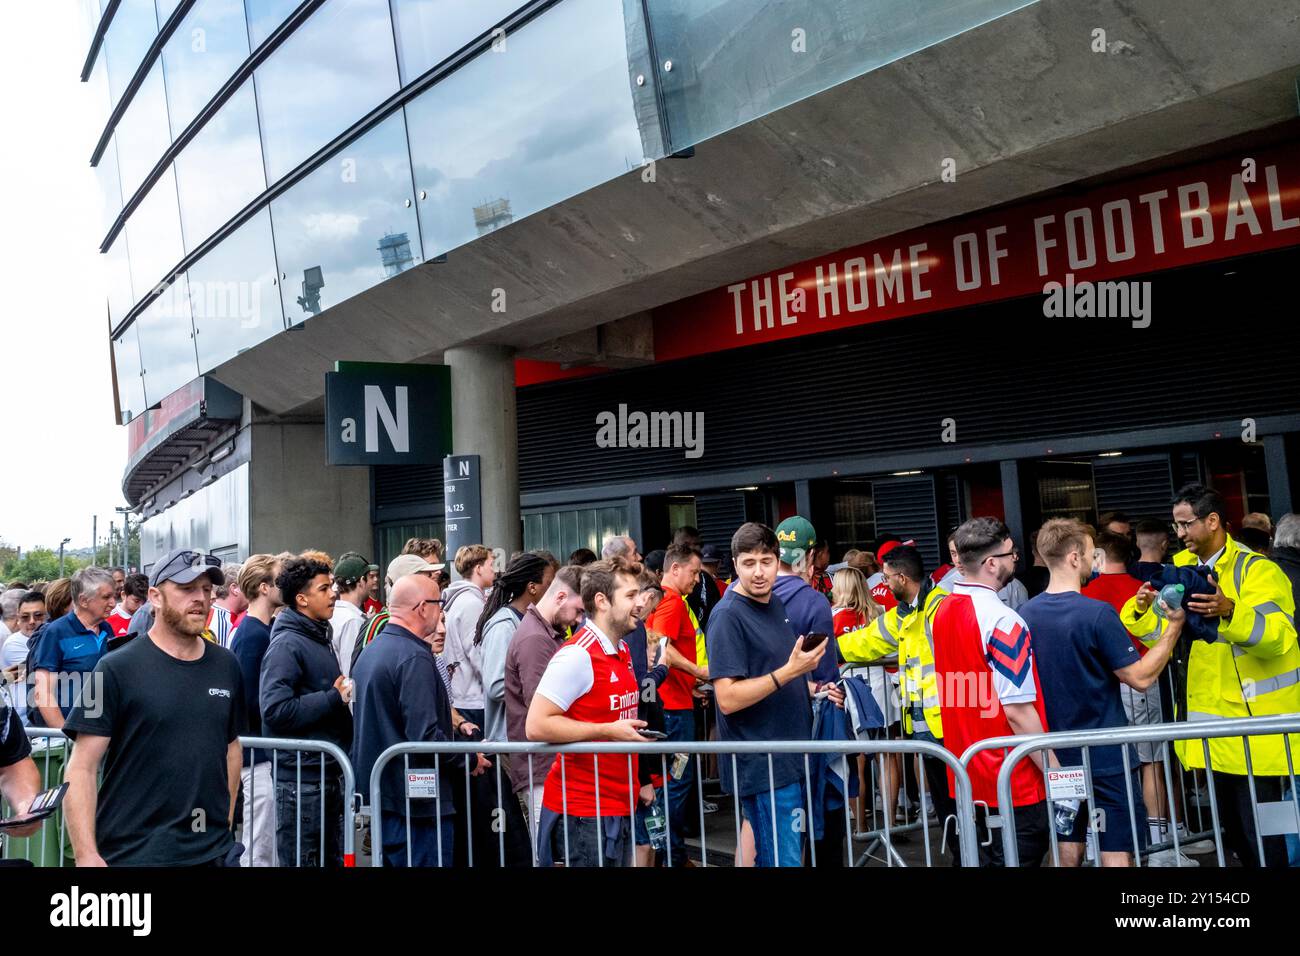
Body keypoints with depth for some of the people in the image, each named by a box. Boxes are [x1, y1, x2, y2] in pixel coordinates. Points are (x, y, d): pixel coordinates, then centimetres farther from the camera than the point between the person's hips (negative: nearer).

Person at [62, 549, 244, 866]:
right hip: (132, 854, -3)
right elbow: (82, 769, -10)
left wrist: (227, 822, 9)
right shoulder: (117, 669, -8)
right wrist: (86, 856, -15)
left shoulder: (226, 666, 4)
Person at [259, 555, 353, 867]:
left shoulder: (320, 637, 13)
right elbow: (276, 711, -26)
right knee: (302, 859, 3)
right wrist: (333, 699, -20)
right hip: (301, 779, -9)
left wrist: (342, 698, 8)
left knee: (335, 858, 17)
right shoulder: (287, 644, -15)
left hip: (330, 774, 9)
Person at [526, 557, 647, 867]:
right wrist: (608, 731, -21)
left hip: (619, 807, 9)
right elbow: (536, 726, -23)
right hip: (584, 813, -8)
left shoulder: (622, 652, 10)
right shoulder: (577, 655, -18)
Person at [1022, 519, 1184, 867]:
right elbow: (1141, 678, -14)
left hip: (1058, 755, 6)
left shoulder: (1026, 614, 0)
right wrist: (1173, 627, -7)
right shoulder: (1097, 614, -19)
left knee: (1067, 847, 15)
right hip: (1107, 756, -6)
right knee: (1117, 851, 5)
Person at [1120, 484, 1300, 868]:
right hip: (1210, 729, 7)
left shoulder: (1256, 569, -10)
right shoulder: (1182, 568, 10)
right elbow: (1160, 632, 9)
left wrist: (1229, 612, -40)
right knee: (1233, 832, 18)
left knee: (1262, 838, -3)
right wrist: (1141, 609, -11)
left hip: (1253, 724, -7)